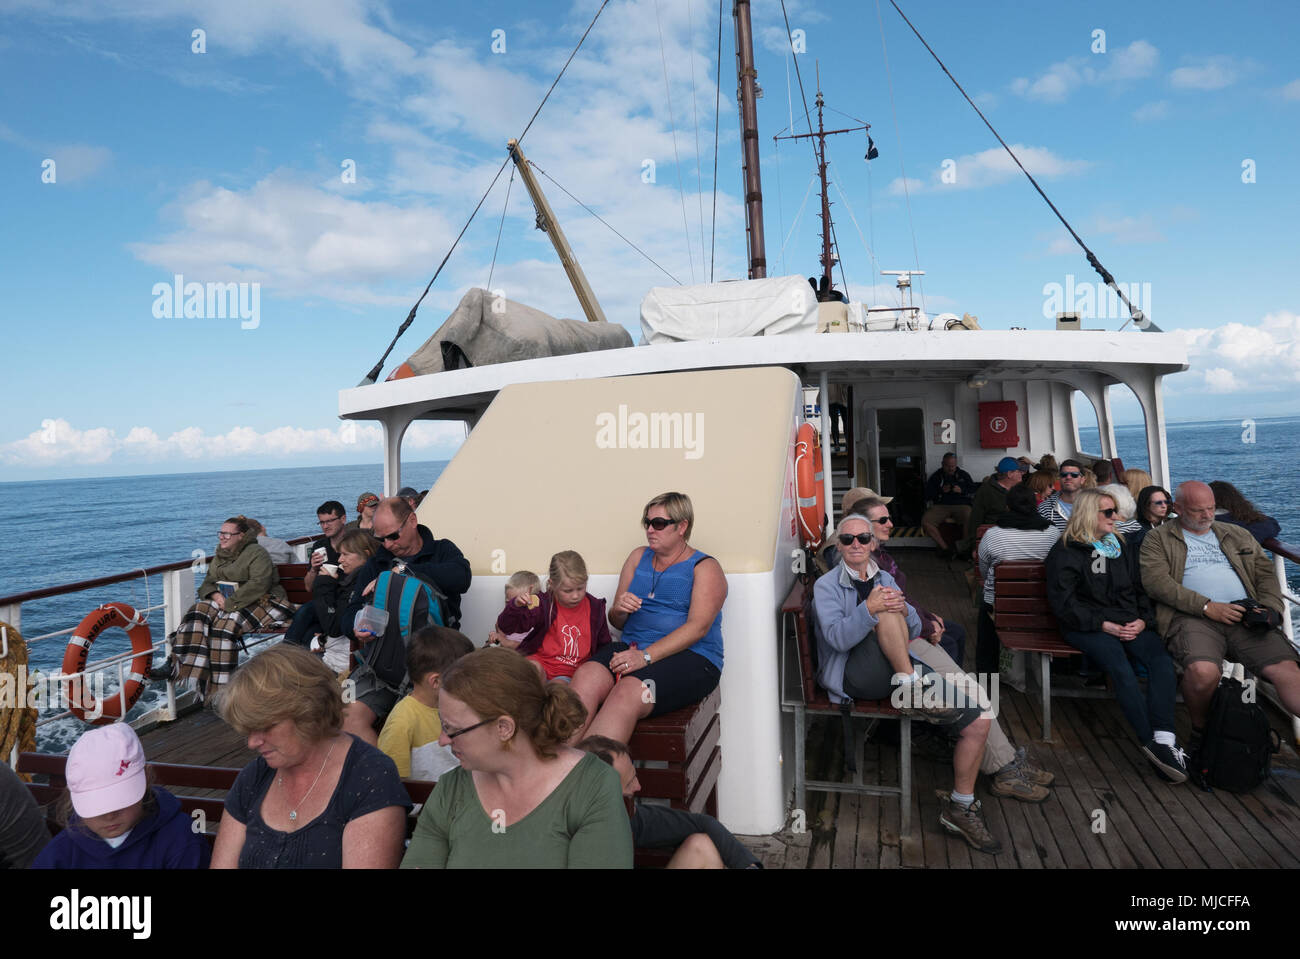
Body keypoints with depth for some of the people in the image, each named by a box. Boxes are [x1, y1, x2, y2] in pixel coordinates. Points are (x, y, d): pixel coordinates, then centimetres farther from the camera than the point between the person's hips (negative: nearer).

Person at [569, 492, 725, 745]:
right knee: (585, 676, -28)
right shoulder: (638, 557, 20)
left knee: (627, 692, -35)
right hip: (632, 647, 5)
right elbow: (616, 623, 20)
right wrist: (619, 610, -5)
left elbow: (697, 627, -11)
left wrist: (647, 656, -22)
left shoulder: (705, 568, 4)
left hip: (690, 658, -4)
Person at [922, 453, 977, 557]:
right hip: (941, 506, 1)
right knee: (925, 521, -28)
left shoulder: (964, 475, 15)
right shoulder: (935, 476, 13)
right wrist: (941, 491, -8)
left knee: (971, 518, -36)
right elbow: (927, 496, 8)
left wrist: (962, 491, -9)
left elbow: (973, 492, 10)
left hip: (961, 505, 0)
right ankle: (945, 548, -17)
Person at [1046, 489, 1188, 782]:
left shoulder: (1121, 547, 22)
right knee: (1120, 665, -33)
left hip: (1129, 624, 5)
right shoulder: (1066, 552, 2)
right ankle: (1152, 741, -32)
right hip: (1087, 627, -5)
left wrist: (1143, 620, 1)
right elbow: (1063, 603, -5)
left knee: (1161, 659, -26)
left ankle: (1163, 738, -34)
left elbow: (1141, 589, 21)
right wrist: (1104, 625, -14)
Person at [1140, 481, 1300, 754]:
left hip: (1245, 617, 4)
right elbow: (1156, 581, -2)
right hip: (1193, 618, -4)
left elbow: (1266, 574, 24)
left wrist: (1269, 607, 2)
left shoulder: (1237, 535, 28)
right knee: (1203, 671, -32)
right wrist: (1207, 607, -11)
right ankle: (1200, 729, -6)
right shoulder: (1158, 538, 12)